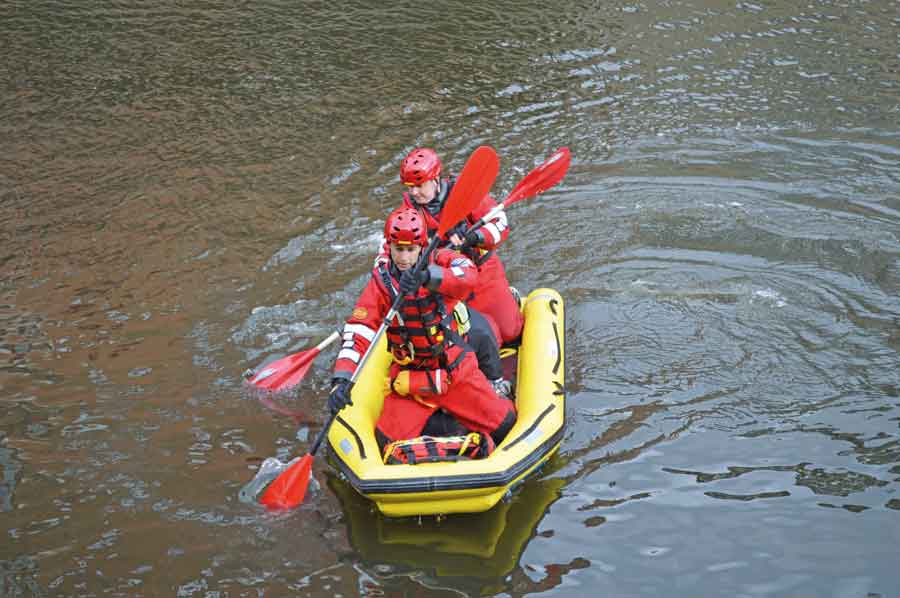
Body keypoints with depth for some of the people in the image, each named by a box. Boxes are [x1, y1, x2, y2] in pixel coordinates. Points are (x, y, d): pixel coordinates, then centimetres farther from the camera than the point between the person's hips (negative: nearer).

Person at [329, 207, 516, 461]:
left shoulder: (441, 260, -6)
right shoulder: (380, 283, -3)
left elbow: (469, 275, -30)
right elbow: (358, 333, -11)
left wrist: (427, 276, -48)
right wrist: (341, 380, -25)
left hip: (457, 371, -1)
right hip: (409, 379, 1)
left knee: (506, 424, -7)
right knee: (388, 440, -15)